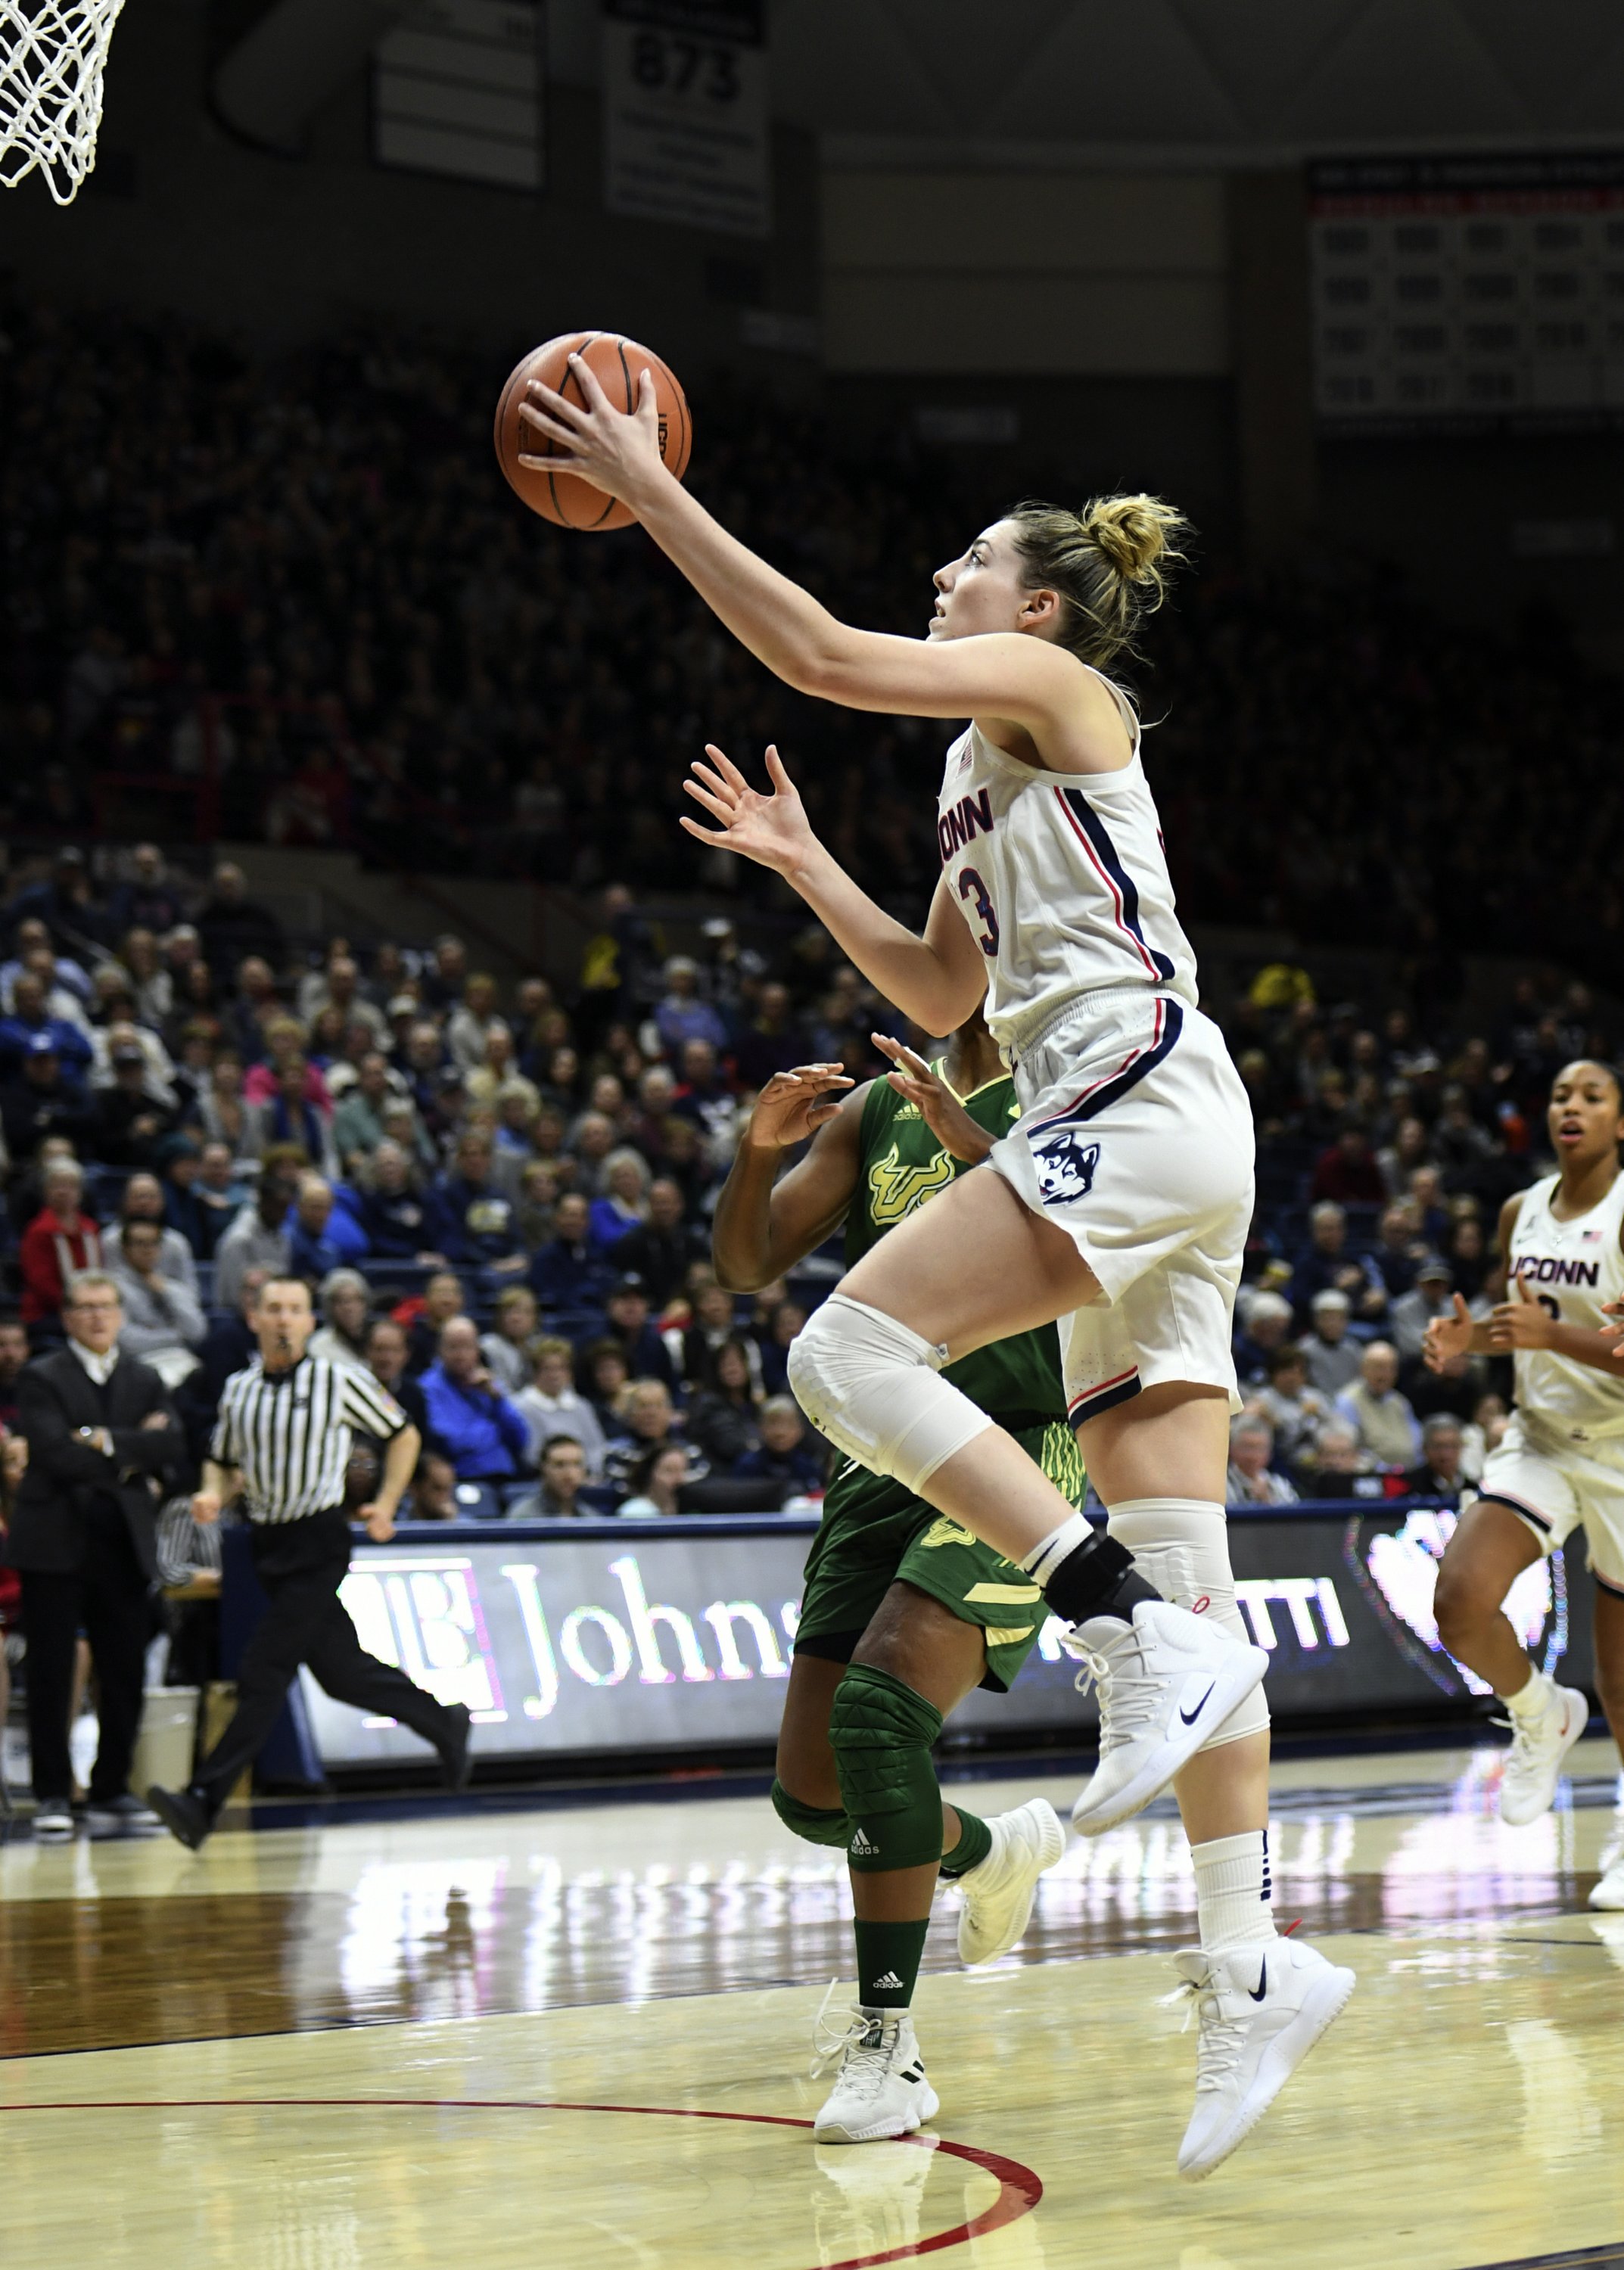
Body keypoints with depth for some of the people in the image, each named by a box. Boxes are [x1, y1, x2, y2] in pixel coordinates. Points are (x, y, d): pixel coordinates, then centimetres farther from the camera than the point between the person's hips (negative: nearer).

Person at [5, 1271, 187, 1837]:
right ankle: (52, 1795, 4)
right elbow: (55, 1453, -14)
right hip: (56, 1542, -4)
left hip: (124, 1542, 4)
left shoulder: (145, 1380, 14)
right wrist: (136, 1450, -8)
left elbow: (172, 1449, -1)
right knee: (50, 1677, -2)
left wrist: (109, 1443, -12)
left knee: (125, 1675, 4)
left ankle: (111, 1791, 15)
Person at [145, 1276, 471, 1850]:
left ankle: (203, 1801, -15)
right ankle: (444, 1724, 34)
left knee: (262, 1673, -12)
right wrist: (213, 1494, -1)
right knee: (340, 1670, 12)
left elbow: (402, 1436, 5)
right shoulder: (237, 1389, 7)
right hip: (267, 1542, 6)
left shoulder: (339, 1381, -7)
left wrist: (386, 1504, -3)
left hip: (319, 1544, -6)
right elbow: (223, 1461, 20)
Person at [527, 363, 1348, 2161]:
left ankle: (1139, 1639, -27)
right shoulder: (985, 770, 28)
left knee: (851, 1347, -20)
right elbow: (941, 998, 33)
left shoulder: (1052, 687, 2)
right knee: (1175, 1557, 0)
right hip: (1107, 1138, 9)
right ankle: (1251, 1967, -5)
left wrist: (647, 489, -8)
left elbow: (822, 656, -11)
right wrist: (803, 868, 28)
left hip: (1142, 1099, -9)